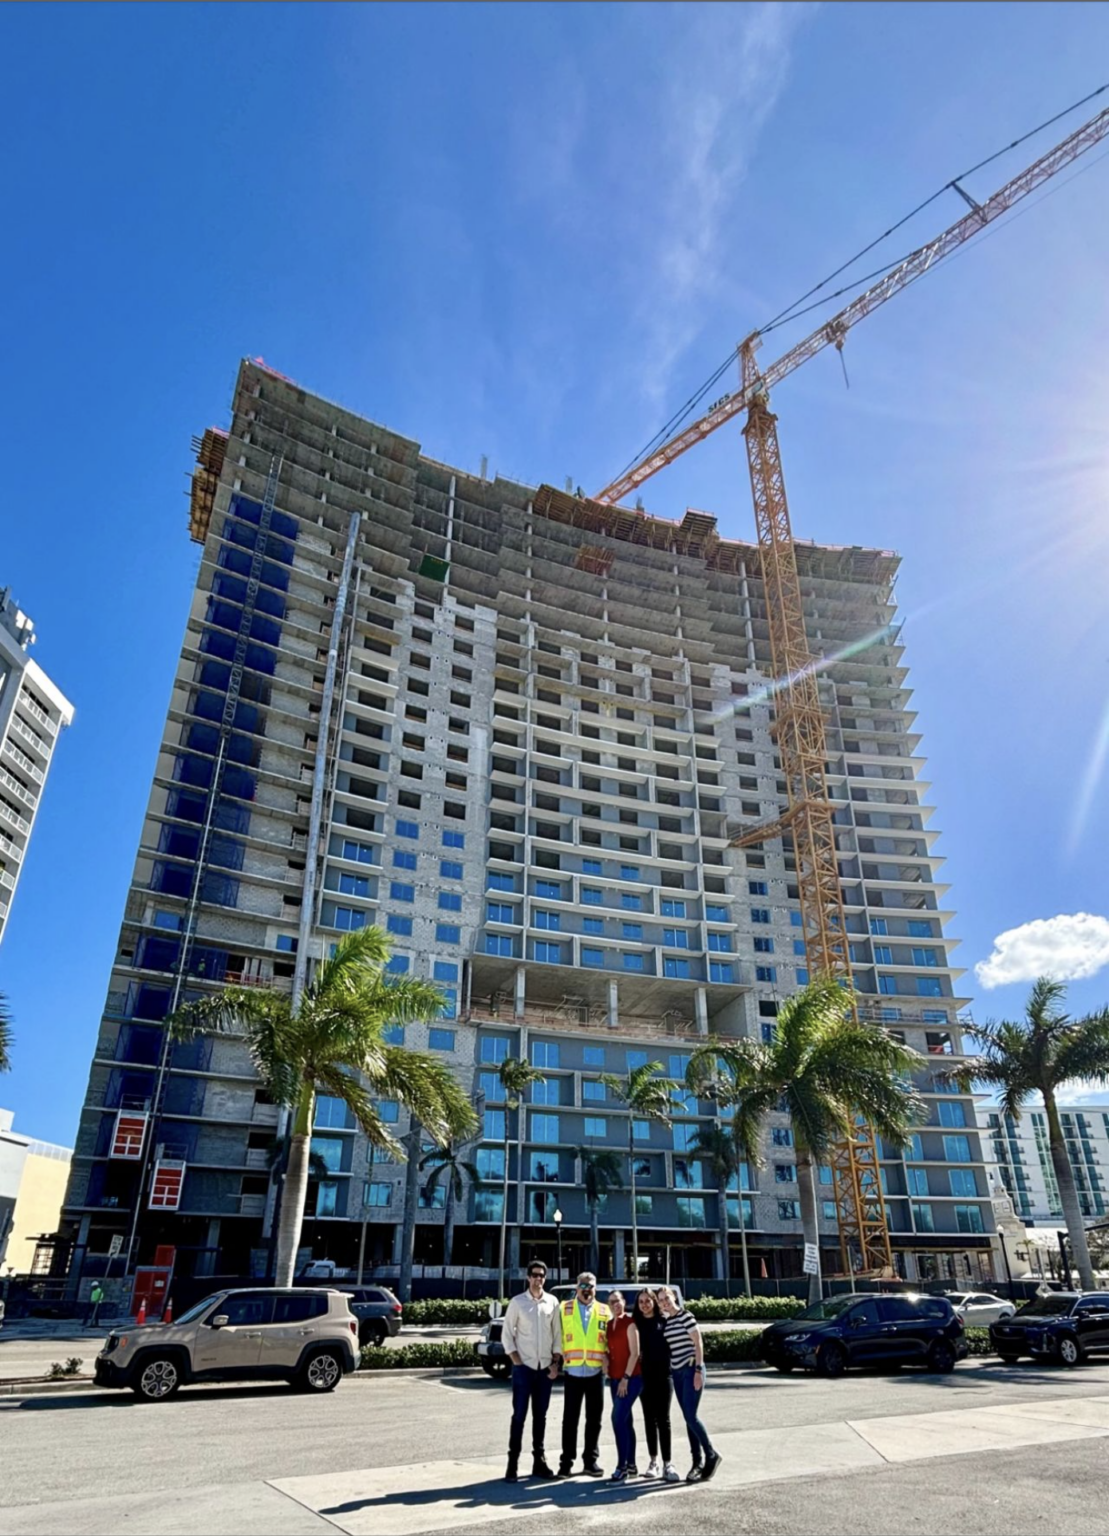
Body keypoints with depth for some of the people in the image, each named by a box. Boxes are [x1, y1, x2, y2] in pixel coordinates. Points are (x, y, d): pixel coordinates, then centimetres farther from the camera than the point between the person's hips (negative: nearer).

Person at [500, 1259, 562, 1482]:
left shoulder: (552, 1302, 2)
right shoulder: (517, 1302, -5)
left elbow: (557, 1334, 6)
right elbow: (507, 1333, -4)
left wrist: (555, 1362, 0)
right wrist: (516, 1360, -10)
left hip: (546, 1368, 3)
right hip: (523, 1367, -3)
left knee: (540, 1416, 11)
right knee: (519, 1416, -1)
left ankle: (539, 1462, 21)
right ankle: (513, 1464, 6)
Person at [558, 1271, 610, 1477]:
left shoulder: (604, 1311, 5)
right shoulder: (565, 1309, 3)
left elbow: (610, 1339, 7)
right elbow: (557, 1336, 2)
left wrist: (608, 1360, -4)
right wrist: (556, 1360, -5)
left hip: (596, 1372, 1)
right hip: (573, 1371, -1)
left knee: (594, 1419, 8)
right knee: (570, 1419, 3)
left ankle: (590, 1461, 20)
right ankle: (566, 1462, 12)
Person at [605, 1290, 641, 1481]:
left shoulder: (630, 1322, -11)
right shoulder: (609, 1324, 10)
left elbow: (635, 1353, -14)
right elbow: (610, 1351, 15)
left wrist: (626, 1378, -15)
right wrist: (610, 1374, 3)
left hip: (631, 1378, -7)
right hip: (615, 1378, 7)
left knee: (618, 1419, -13)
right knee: (626, 1421, 12)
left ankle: (622, 1466, -7)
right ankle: (631, 1465, 20)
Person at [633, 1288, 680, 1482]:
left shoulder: (663, 1320, 2)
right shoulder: (636, 1323, 6)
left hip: (663, 1375, -2)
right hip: (644, 1376, 2)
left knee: (663, 1419, -4)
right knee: (649, 1419, 10)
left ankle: (667, 1463, -1)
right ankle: (654, 1461, 20)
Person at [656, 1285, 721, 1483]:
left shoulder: (685, 1316, -11)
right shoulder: (665, 1320, 9)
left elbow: (698, 1343, -12)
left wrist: (698, 1370, -16)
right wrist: (669, 1368, 6)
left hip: (691, 1369, -7)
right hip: (677, 1372, 7)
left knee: (691, 1416, -10)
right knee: (688, 1418, 8)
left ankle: (711, 1455, 5)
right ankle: (698, 1461, 16)